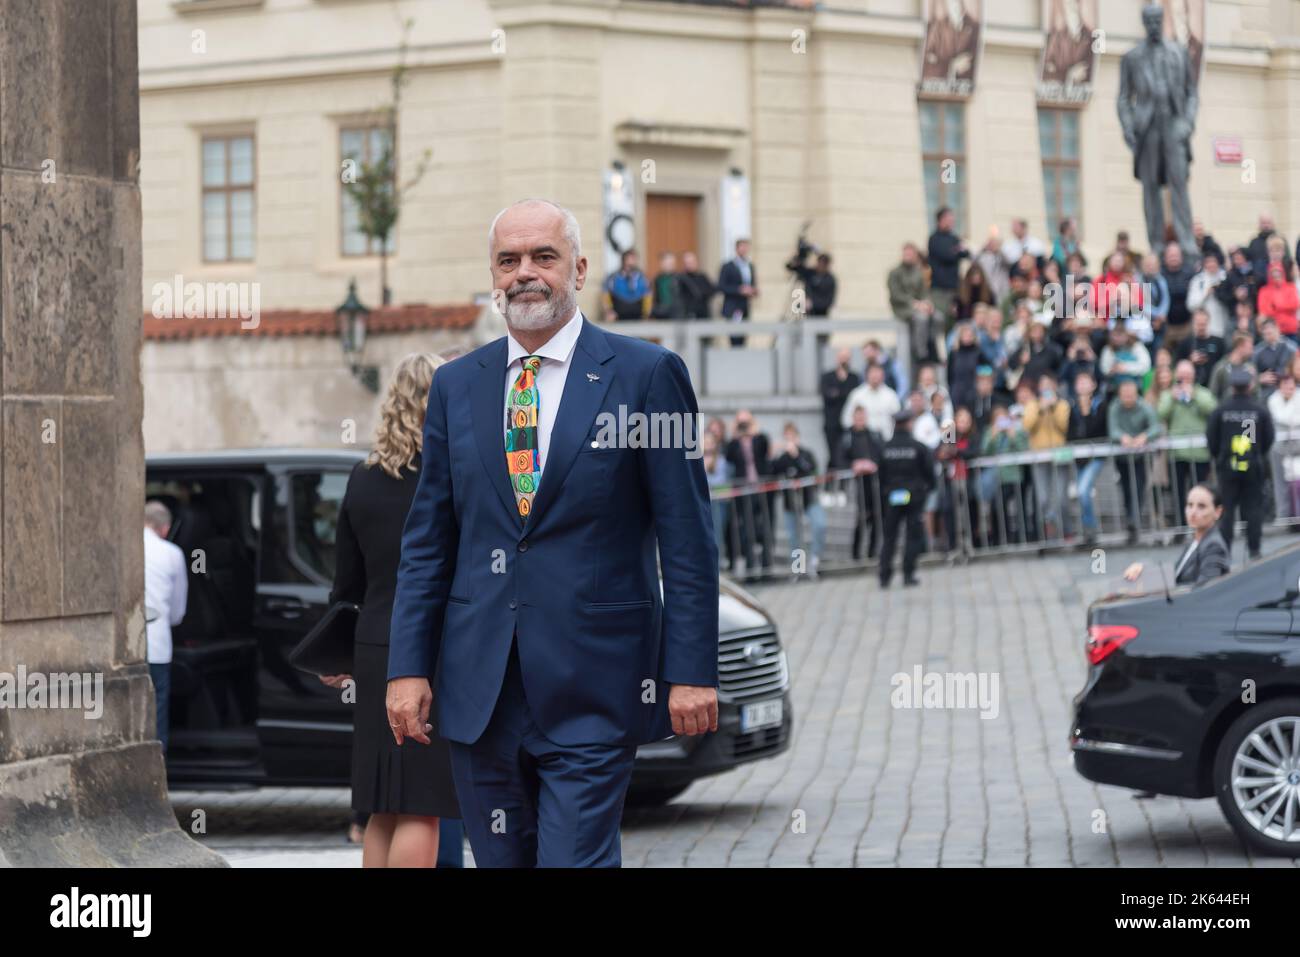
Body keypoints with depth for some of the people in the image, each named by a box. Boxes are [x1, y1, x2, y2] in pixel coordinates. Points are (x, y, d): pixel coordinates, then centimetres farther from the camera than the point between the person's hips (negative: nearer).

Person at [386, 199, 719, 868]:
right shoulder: (456, 385, 12)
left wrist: (691, 671, -8)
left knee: (575, 859, -10)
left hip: (593, 687, -4)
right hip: (480, 684, 4)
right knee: (498, 859, 10)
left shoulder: (645, 374, -1)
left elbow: (687, 540, -2)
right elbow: (428, 541, 12)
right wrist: (409, 665, 4)